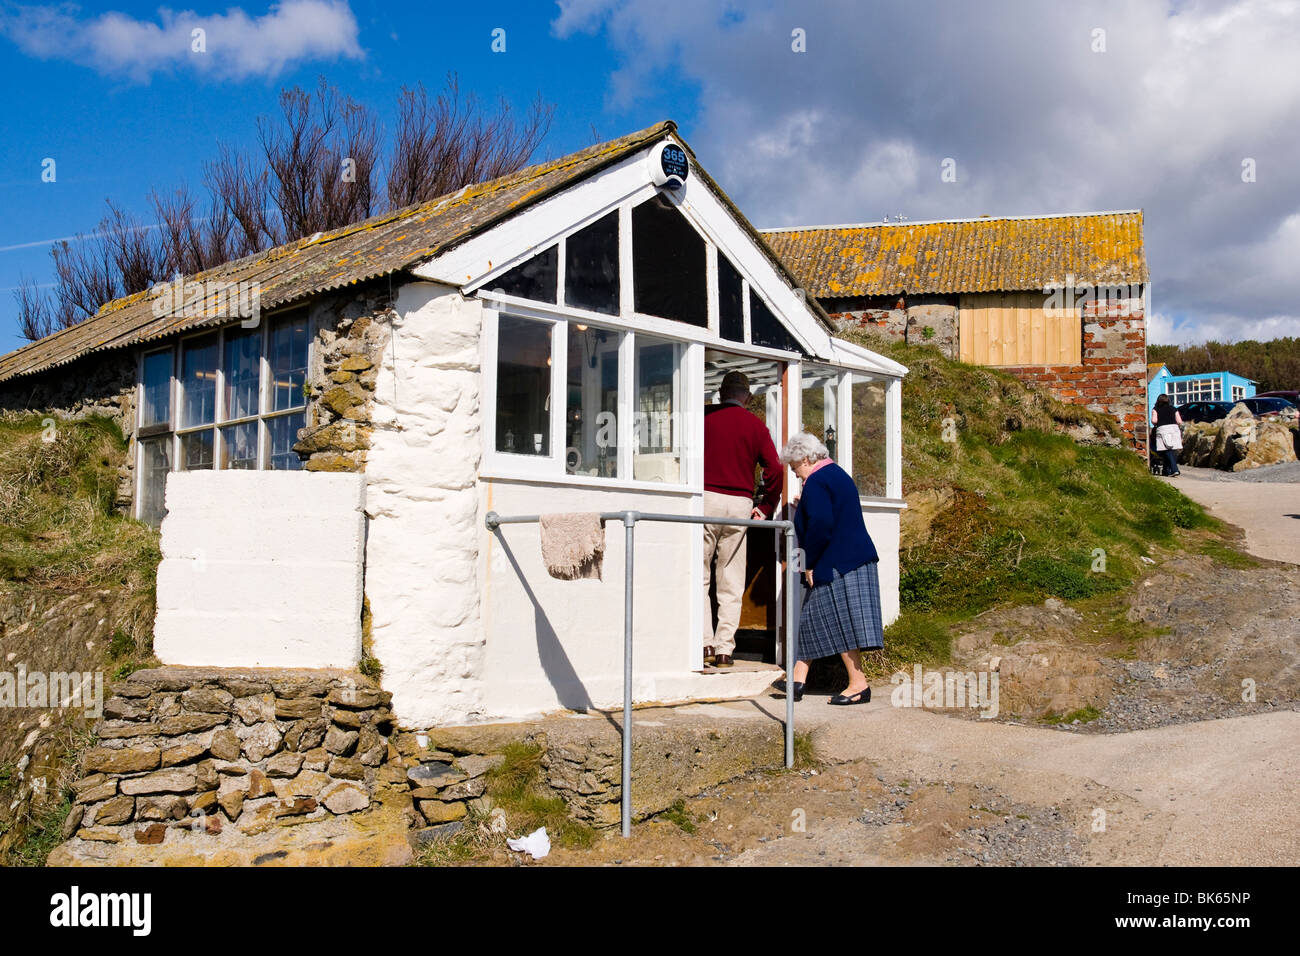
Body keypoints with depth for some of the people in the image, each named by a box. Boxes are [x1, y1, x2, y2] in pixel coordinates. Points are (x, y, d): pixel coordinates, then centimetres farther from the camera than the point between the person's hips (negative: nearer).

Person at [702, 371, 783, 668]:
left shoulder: (704, 417, 6)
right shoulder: (755, 425, 9)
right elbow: (775, 469, 1)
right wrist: (766, 507, 9)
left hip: (705, 498, -1)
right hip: (739, 503, 1)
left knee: (698, 576, 6)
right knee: (731, 583, 6)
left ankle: (705, 644, -2)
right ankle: (725, 649, 5)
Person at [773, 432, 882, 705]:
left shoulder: (816, 482, -14)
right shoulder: (838, 474, 17)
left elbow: (820, 525, -25)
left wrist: (809, 564, -16)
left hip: (835, 565, -11)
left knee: (838, 622, -4)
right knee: (812, 618, 13)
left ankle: (859, 684, 1)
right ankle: (797, 679, 16)